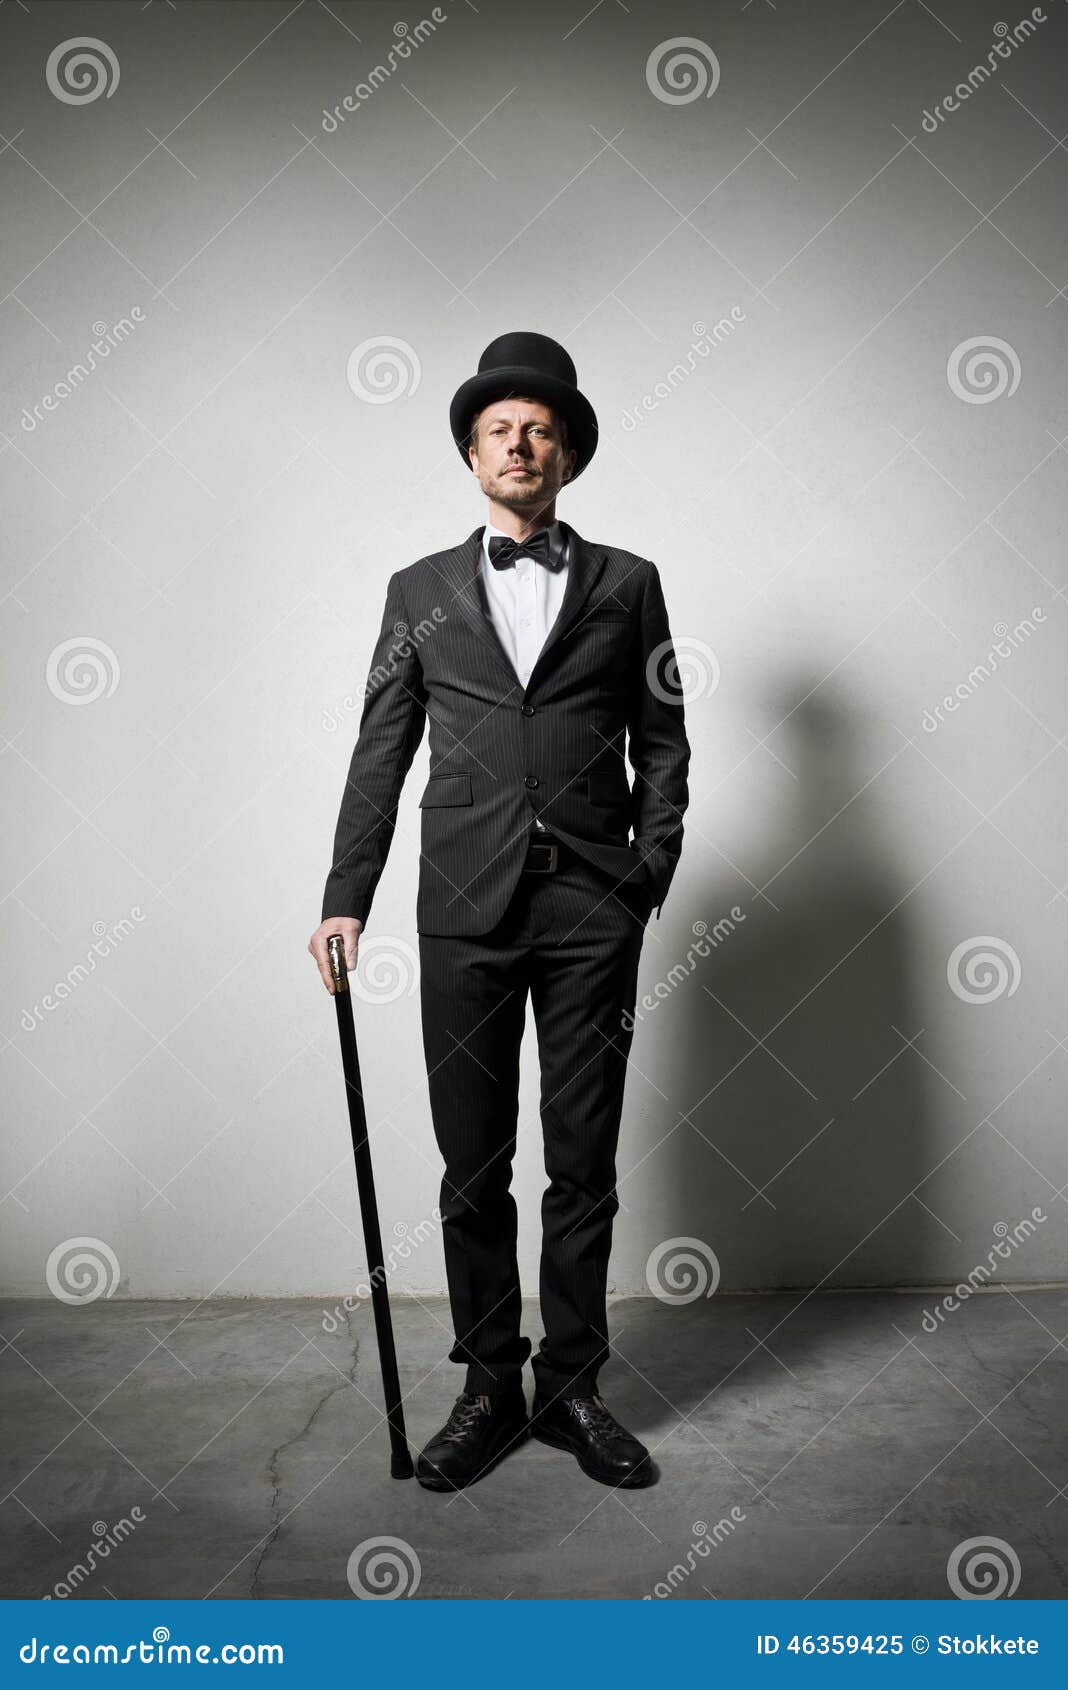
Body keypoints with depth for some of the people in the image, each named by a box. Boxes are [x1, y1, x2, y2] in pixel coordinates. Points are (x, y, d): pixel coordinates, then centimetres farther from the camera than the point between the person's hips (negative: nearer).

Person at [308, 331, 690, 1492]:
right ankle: (489, 1389, 22)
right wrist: (344, 902, 0)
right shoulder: (420, 592, 11)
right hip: (466, 910, 1)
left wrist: (649, 876, -2)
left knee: (583, 1163, 6)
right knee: (473, 1166, 7)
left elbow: (662, 745, 9)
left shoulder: (625, 584, 9)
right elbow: (380, 757, 7)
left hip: (591, 912, 0)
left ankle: (572, 1387, 21)